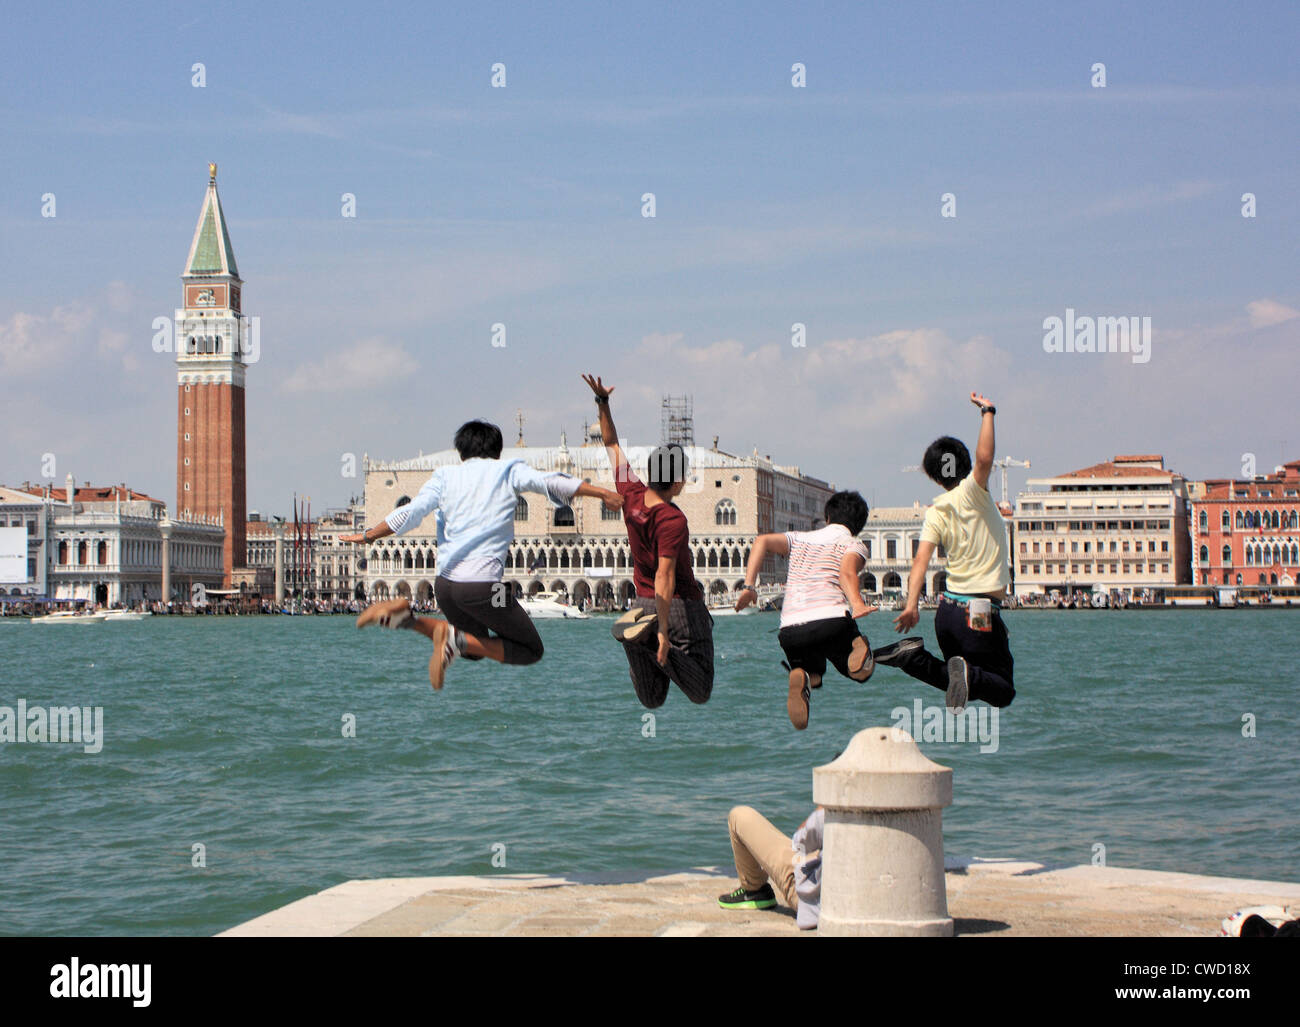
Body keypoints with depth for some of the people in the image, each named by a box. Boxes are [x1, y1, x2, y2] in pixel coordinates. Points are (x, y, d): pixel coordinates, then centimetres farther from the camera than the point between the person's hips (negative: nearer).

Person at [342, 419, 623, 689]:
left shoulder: (446, 475, 13)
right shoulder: (509, 470, 6)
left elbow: (410, 513, 4)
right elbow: (550, 483, -8)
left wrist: (368, 535, 14)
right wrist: (602, 493, -6)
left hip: (444, 583, 6)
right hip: (482, 582, -6)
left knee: (476, 648, 27)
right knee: (531, 650, 7)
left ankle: (406, 615, 9)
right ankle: (457, 640, -13)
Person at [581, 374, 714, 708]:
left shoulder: (632, 495, -3)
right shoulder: (673, 520, -20)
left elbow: (612, 445, 11)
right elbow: (664, 576, -27)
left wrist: (602, 401, 14)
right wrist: (665, 632, -29)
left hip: (643, 602, 7)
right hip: (680, 605, -7)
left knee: (652, 702, 10)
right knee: (700, 694, 0)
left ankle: (640, 632, -18)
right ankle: (654, 637, -21)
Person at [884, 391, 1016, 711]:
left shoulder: (935, 513, 7)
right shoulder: (972, 493, -6)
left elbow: (921, 559, -6)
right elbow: (984, 458, -25)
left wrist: (912, 603, -13)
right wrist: (987, 412, -11)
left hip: (947, 609, 6)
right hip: (980, 612, -6)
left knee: (964, 687, 20)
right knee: (1003, 692, 0)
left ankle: (914, 658, -5)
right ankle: (969, 675, -31)